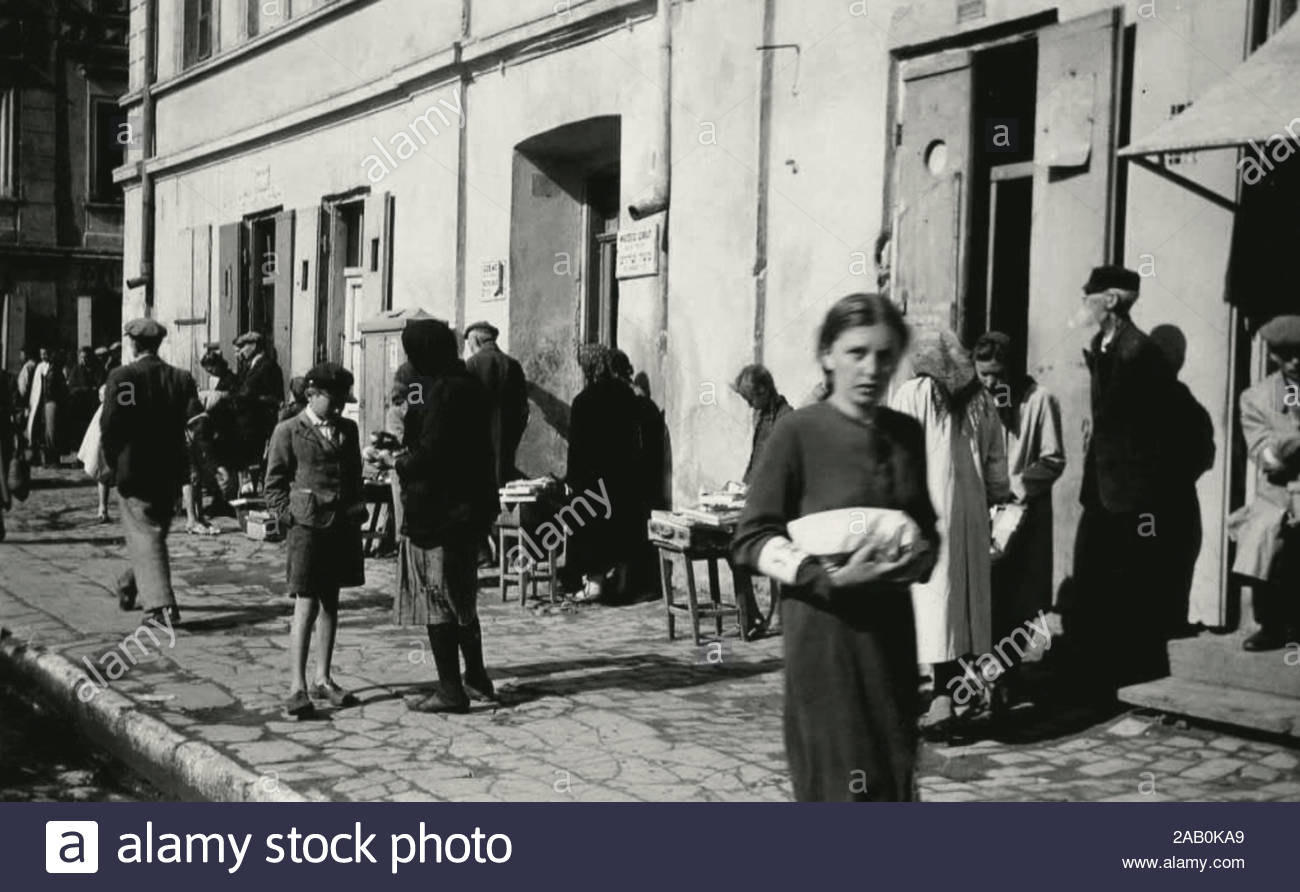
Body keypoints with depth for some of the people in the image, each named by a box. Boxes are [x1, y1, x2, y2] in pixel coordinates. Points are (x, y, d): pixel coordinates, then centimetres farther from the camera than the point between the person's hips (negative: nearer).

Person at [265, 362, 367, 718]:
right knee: (306, 607, -9)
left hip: (343, 527, 6)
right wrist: (291, 516, -8)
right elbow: (274, 485, 1)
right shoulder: (288, 431, -2)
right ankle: (297, 687, -7)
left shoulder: (348, 429, 13)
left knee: (330, 603, 12)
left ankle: (322, 680, 20)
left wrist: (357, 509, 11)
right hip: (308, 527, -6)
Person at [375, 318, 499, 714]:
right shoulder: (468, 384, 10)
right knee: (462, 598, 20)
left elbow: (429, 456, -24)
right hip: (469, 507, 10)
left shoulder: (442, 392, -19)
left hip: (436, 513, -10)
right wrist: (403, 454, 12)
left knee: (436, 601, 0)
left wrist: (394, 461, -7)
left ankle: (450, 689, 5)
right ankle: (476, 680, 29)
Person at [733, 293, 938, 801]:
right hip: (824, 625, -5)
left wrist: (919, 559, -2)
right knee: (840, 781, -2)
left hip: (891, 623, 6)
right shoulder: (799, 433, -9)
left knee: (895, 778, 10)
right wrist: (828, 577, -21)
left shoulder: (905, 434, 7)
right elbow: (751, 540, -9)